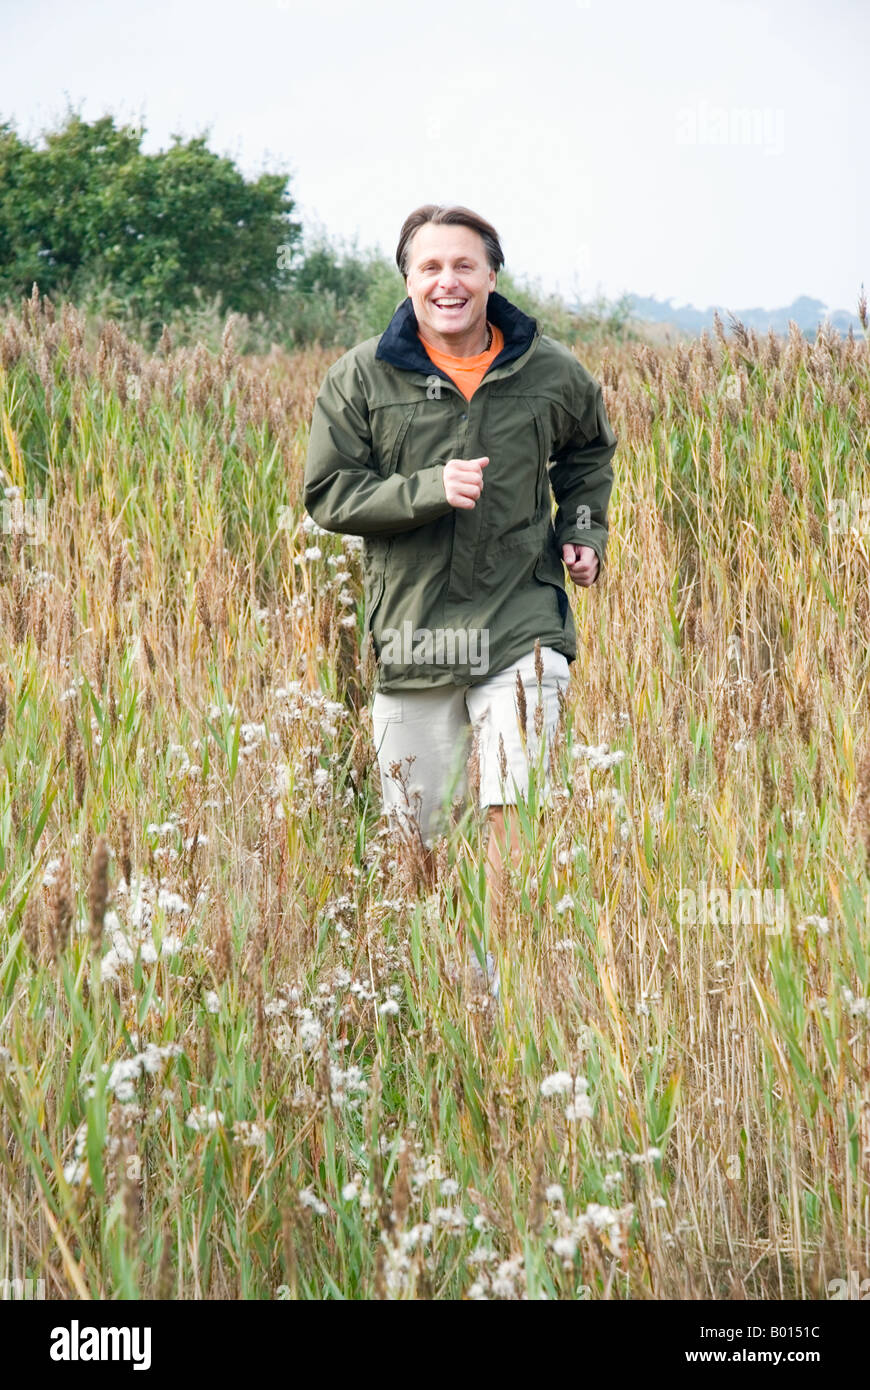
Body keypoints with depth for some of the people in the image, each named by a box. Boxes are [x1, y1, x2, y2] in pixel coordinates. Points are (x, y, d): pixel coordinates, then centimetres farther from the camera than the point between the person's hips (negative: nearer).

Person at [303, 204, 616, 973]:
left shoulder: (550, 371, 2)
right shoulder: (361, 377, -3)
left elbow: (589, 450, 24)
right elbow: (327, 494, -4)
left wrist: (584, 530, 10)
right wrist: (429, 491, -16)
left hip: (520, 623, -1)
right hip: (411, 626, 1)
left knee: (517, 814, -13)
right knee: (415, 828, 10)